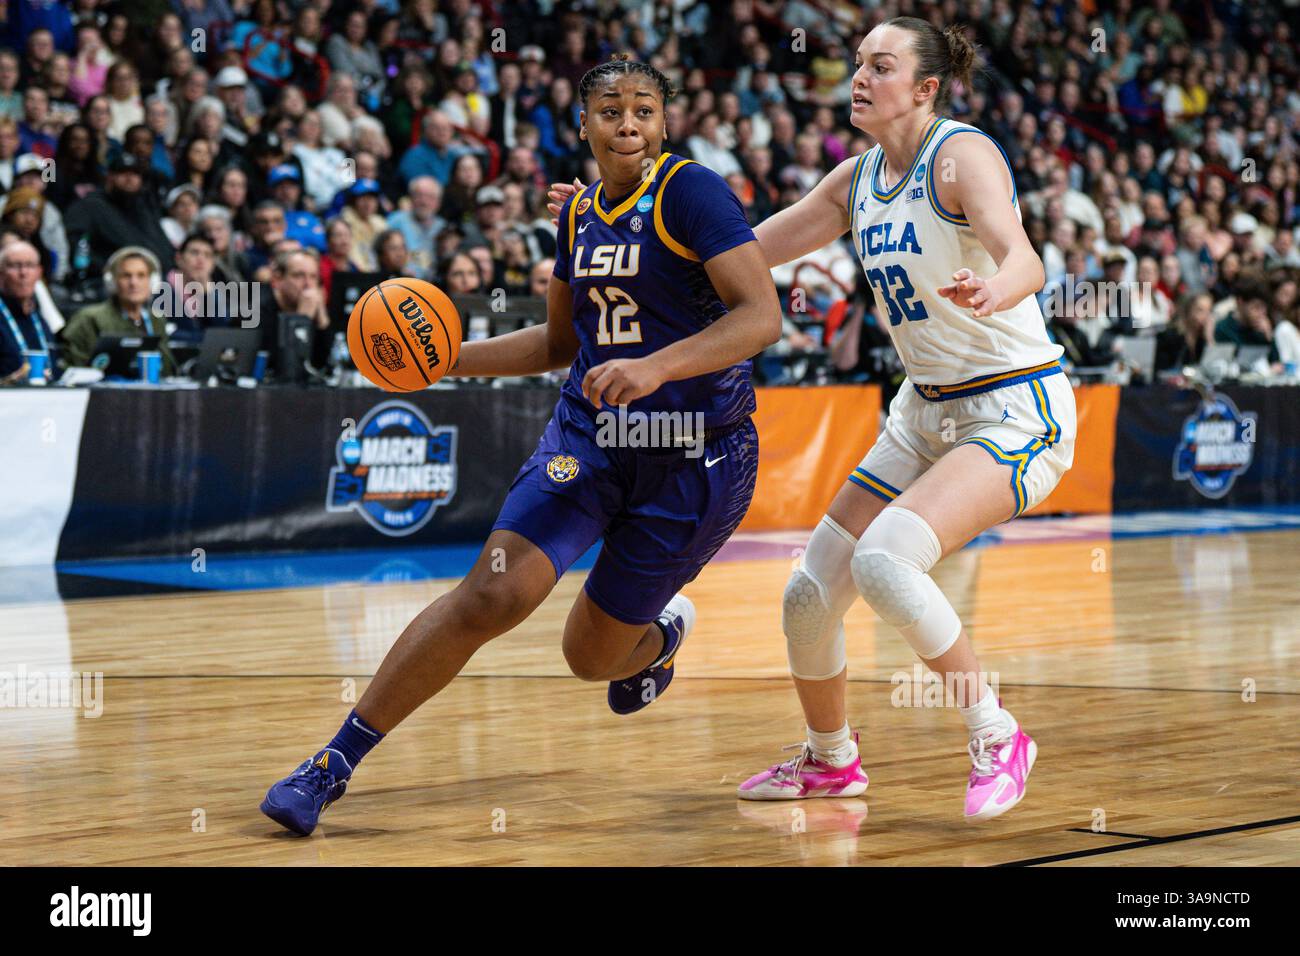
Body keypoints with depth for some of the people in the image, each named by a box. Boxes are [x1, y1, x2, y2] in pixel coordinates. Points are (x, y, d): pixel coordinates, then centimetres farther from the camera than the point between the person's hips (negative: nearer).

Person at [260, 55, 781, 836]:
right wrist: (452, 358, 11)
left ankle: (662, 634, 45)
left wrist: (656, 366, -34)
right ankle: (336, 762, -9)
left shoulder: (691, 192, -12)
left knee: (593, 655, 6)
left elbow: (763, 315, -22)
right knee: (493, 594, -17)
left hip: (696, 457, -4)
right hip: (589, 434, 4)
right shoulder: (579, 213, 8)